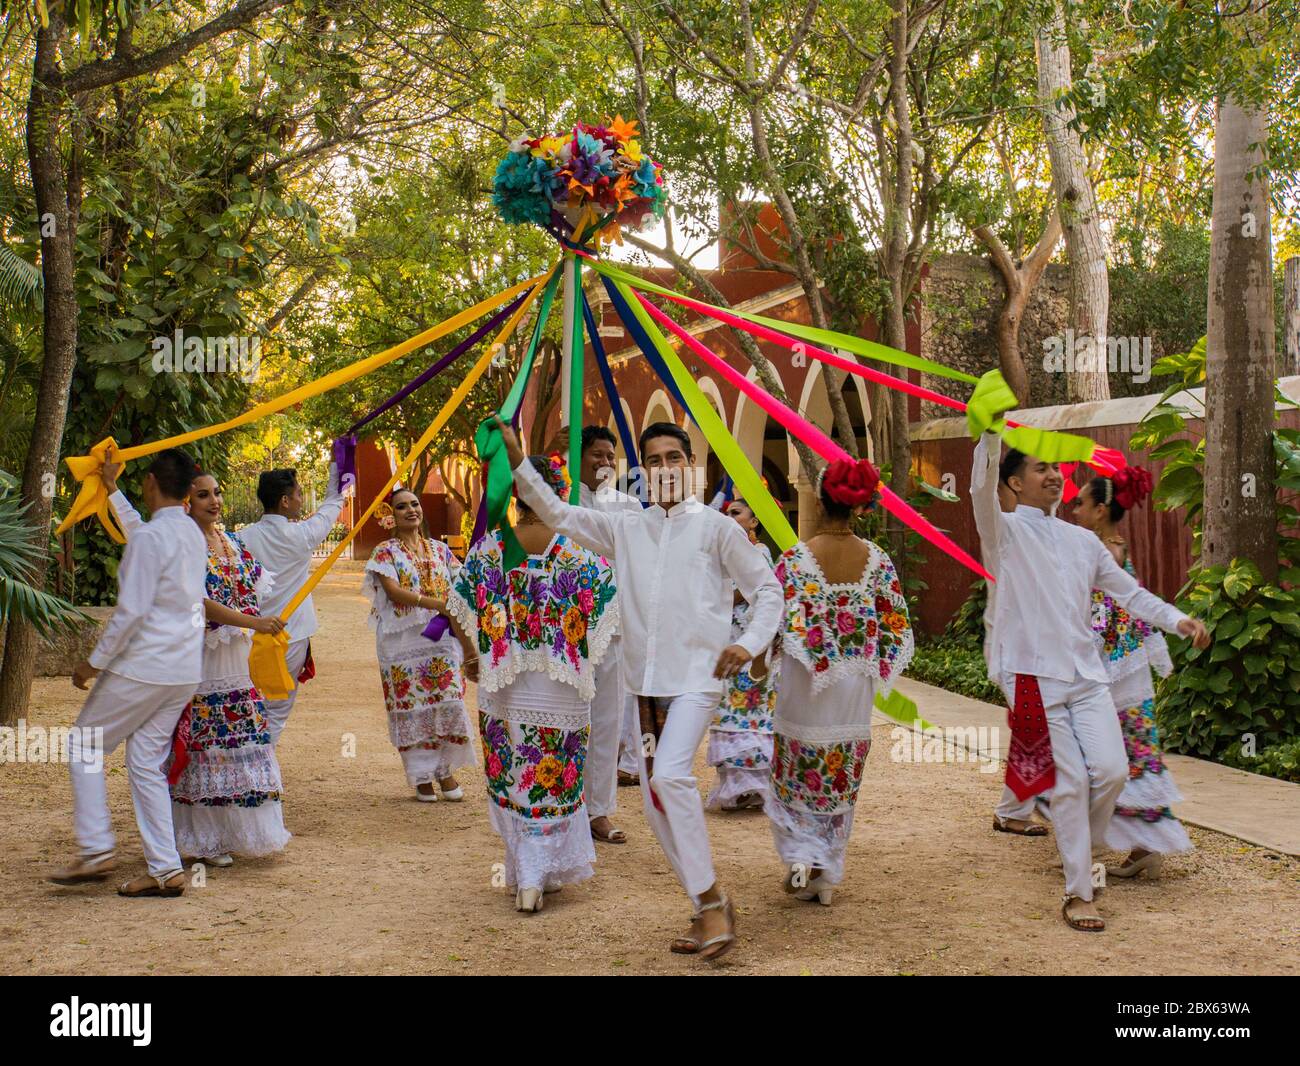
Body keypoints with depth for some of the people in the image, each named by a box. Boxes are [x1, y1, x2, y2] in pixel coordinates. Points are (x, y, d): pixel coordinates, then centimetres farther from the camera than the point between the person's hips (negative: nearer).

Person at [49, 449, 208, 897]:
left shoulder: (149, 538, -16)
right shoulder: (193, 534, 10)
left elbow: (131, 611, -19)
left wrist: (94, 662, -8)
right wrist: (111, 491, 41)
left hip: (142, 667, -8)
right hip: (184, 671, 8)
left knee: (85, 745, 9)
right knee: (147, 763, 11)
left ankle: (97, 850, 6)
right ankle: (166, 871, 7)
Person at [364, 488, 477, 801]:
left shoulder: (440, 550, 12)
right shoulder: (385, 552, 1)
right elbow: (394, 592, -14)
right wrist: (438, 604, -25)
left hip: (442, 637, 3)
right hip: (403, 642, -3)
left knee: (449, 702, -3)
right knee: (412, 705, -1)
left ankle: (445, 770, 13)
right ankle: (422, 776, 11)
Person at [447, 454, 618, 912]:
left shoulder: (486, 552, -4)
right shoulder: (582, 555, -10)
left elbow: (461, 615, 3)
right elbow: (605, 619, -9)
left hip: (502, 688, 2)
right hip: (562, 690, -2)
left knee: (511, 779, 15)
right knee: (556, 783, 9)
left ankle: (525, 876, 22)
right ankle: (538, 877, 5)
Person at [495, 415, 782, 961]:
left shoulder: (716, 527, 1)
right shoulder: (625, 528, 12)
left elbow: (768, 589, 3)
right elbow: (557, 513, 14)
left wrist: (750, 643, -11)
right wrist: (517, 461, 4)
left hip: (697, 675, -5)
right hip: (646, 679, 5)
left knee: (670, 774, -24)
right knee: (654, 796, 5)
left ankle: (712, 900, -11)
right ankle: (707, 910, 18)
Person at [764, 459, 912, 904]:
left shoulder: (795, 558, -13)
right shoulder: (876, 559, -3)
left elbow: (779, 620, -16)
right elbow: (896, 624, 0)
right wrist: (876, 668, 13)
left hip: (805, 683, -3)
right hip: (855, 684, 3)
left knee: (795, 774, 13)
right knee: (843, 780, 13)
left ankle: (801, 854, -4)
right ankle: (827, 876, 18)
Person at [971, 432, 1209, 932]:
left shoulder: (1082, 540, 17)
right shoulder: (1005, 532, 1)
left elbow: (1129, 591, 19)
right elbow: (981, 490, -19)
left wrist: (1178, 620, 5)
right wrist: (990, 432, -31)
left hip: (1086, 674, 5)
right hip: (1034, 675, -5)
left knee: (1112, 769, -6)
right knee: (1070, 781, -6)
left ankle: (1080, 848, 23)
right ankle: (1077, 894, 5)